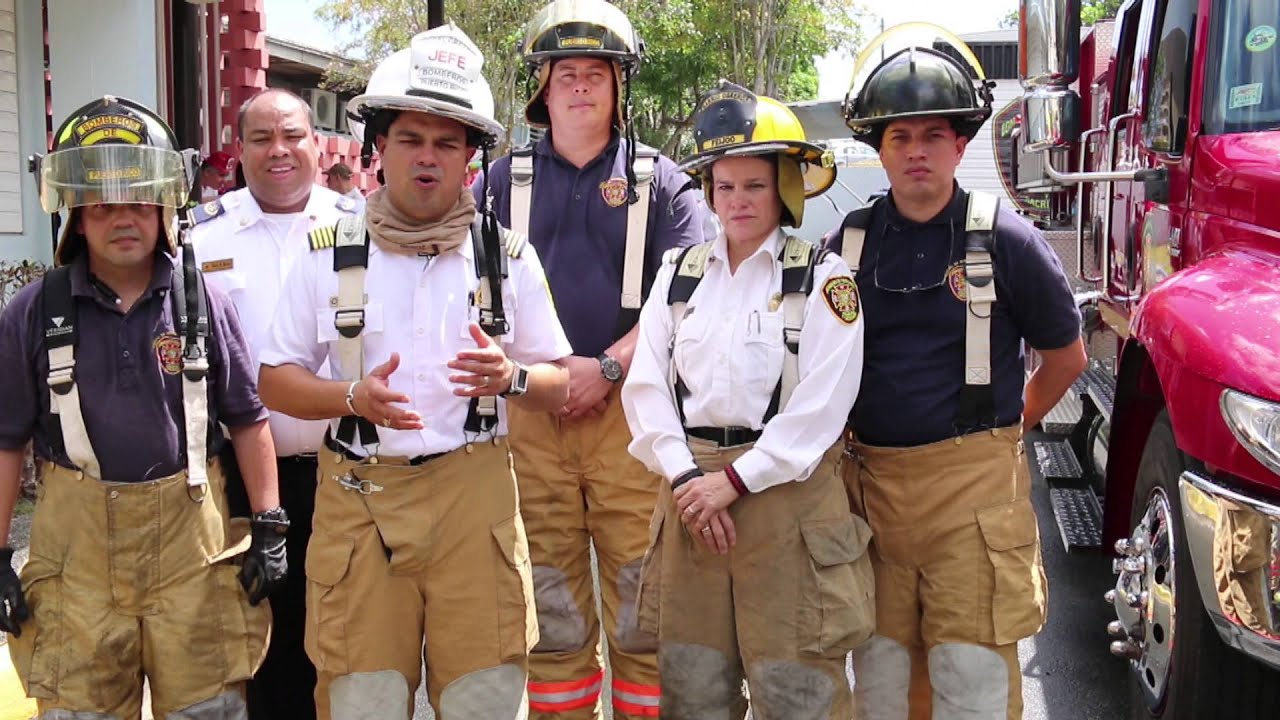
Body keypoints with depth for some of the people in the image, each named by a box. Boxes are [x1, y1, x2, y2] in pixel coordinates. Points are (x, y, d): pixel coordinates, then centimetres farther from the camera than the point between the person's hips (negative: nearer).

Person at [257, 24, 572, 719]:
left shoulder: (508, 256, 6)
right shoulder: (330, 255, 4)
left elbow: (560, 384, 9)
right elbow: (275, 380, 6)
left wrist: (511, 376, -14)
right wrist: (353, 396, -13)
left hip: (475, 493, 1)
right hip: (358, 497, 0)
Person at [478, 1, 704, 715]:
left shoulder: (660, 182, 7)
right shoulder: (506, 180, 13)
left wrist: (607, 368, -12)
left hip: (630, 404, -2)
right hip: (530, 408, 2)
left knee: (642, 594, -1)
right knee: (550, 597, 8)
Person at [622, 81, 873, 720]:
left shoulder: (822, 276, -1)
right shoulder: (679, 273, 12)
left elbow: (822, 402, -10)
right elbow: (647, 385, 5)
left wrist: (734, 480, -14)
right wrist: (684, 476, -8)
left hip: (787, 492, -4)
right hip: (692, 492, 4)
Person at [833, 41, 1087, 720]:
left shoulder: (1003, 238, -4)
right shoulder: (851, 240, 5)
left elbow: (1065, 355, 6)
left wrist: (1005, 428, 7)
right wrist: (849, 441, 13)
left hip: (971, 480, -3)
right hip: (869, 478, 3)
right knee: (880, 661, 14)